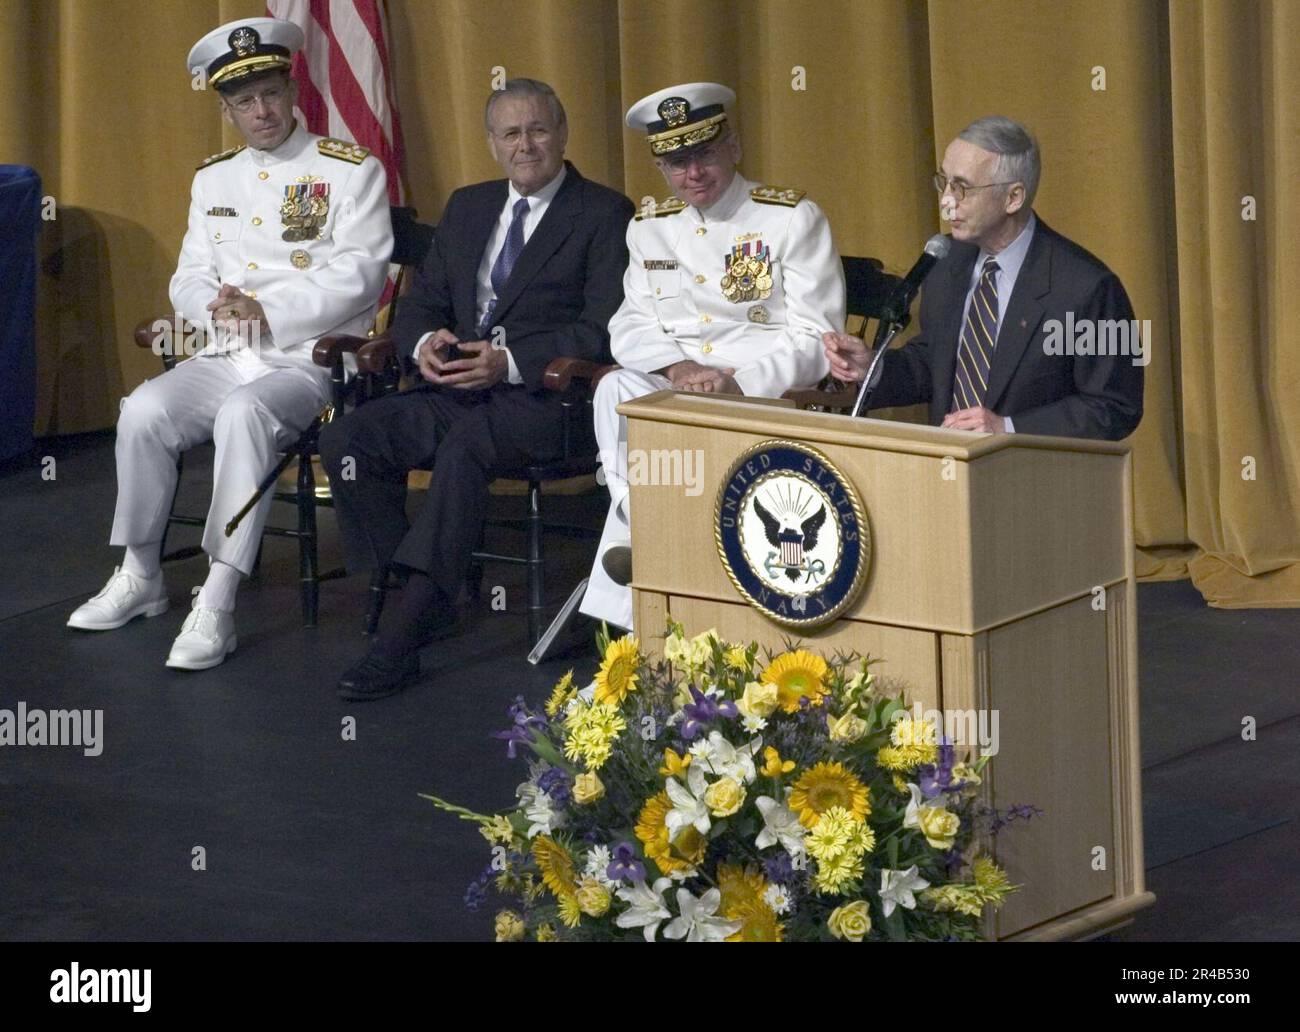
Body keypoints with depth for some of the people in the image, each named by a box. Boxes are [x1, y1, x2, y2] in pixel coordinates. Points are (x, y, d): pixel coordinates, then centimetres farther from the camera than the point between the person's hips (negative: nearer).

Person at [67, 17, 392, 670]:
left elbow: (357, 274, -10)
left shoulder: (351, 171, 0)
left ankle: (216, 608, -38)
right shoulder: (213, 181, 18)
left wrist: (268, 312, -18)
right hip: (225, 358, 5)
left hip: (309, 361, -5)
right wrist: (216, 304, -10)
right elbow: (189, 280, 15)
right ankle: (139, 579, -6)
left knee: (243, 414, -36)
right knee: (143, 412, -22)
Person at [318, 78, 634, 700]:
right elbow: (419, 304, 20)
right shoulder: (467, 208, 21)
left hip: (543, 397, -6)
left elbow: (603, 331, -9)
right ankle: (404, 598, -14)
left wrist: (509, 363, -20)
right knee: (346, 439, -20)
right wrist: (425, 342, -5)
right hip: (455, 392, 6)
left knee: (465, 446, -37)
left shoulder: (604, 215, 1)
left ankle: (400, 640, -39)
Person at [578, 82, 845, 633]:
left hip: (767, 394, -4)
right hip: (673, 385, 4)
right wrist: (674, 365, -11)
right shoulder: (650, 228, 16)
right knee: (616, 390, -31)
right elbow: (630, 327, 13)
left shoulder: (792, 217, 0)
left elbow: (813, 338, -7)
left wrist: (739, 384, -22)